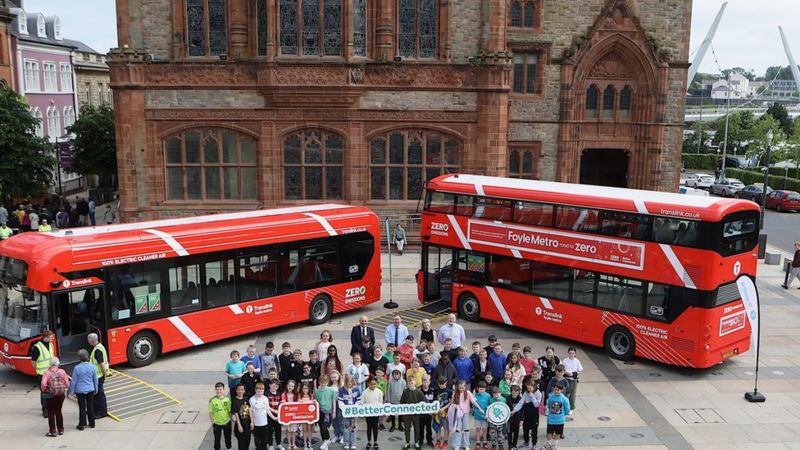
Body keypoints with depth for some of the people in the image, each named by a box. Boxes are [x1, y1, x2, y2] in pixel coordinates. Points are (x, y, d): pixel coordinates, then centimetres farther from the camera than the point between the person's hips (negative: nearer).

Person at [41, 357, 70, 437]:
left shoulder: (47, 373, -13)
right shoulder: (62, 372, -5)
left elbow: (43, 384, -24)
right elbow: (67, 384, -5)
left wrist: (44, 391, -5)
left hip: (50, 395, -3)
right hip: (61, 394, 3)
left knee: (51, 413, 10)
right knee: (58, 411, 18)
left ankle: (53, 431, 13)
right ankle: (60, 429, 24)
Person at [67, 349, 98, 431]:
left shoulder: (77, 368, -17)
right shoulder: (92, 366, -8)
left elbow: (74, 382, -10)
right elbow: (95, 379, 2)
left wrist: (70, 392, 4)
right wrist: (95, 389, 17)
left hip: (80, 391, -3)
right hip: (90, 390, 3)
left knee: (82, 408, 7)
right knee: (90, 407, 14)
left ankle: (82, 425, 15)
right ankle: (92, 423, 23)